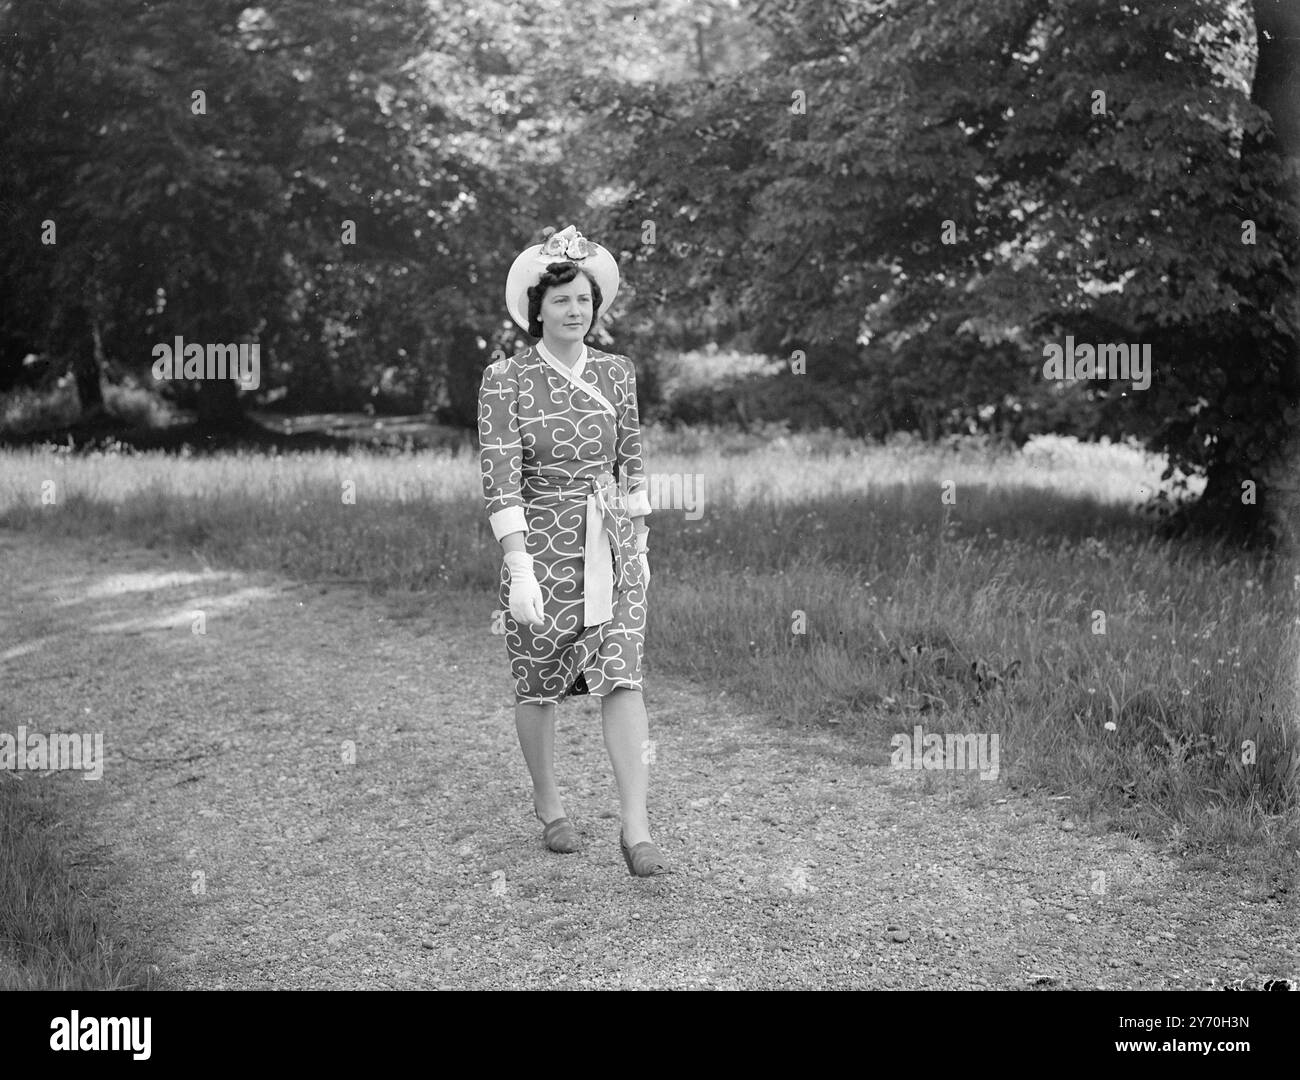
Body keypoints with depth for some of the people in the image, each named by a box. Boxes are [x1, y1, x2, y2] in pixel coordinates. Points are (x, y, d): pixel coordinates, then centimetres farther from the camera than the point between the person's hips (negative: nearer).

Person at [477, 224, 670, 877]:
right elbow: (501, 480, -14)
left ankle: (636, 829, -6)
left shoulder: (615, 373, 5)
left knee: (622, 678, -8)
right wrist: (520, 569, -21)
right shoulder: (505, 380, -8)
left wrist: (641, 547, 13)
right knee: (539, 685, 9)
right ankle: (549, 808, 31)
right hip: (541, 544, -2)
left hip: (613, 544, 2)